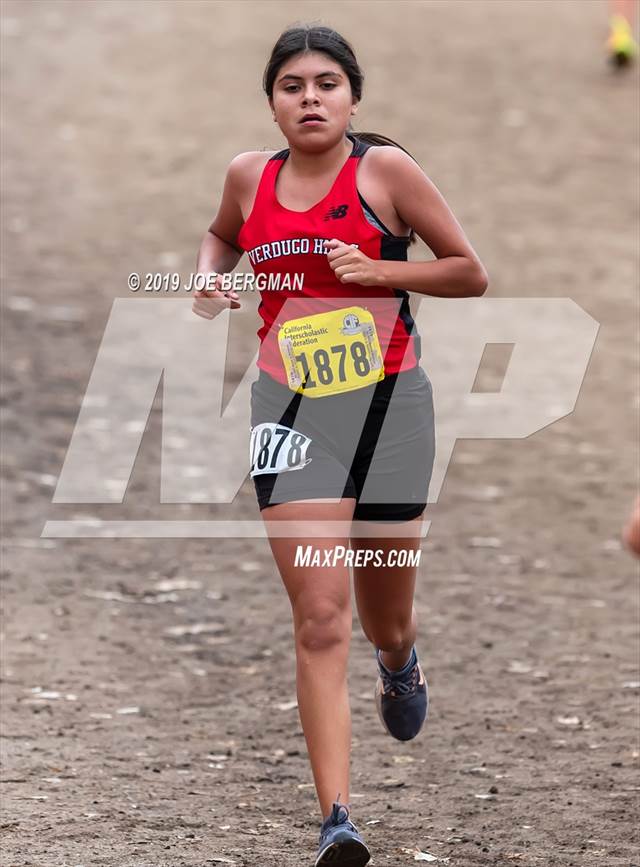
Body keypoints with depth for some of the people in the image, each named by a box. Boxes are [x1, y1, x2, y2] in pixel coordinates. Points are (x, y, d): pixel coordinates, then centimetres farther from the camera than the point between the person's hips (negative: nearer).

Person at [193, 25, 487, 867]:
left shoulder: (385, 169, -5)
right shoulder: (250, 176, 5)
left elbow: (470, 274, -1)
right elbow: (222, 234, 28)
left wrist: (378, 269, -15)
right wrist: (210, 277, 7)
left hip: (388, 404, -1)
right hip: (291, 413, 1)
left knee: (384, 619, 14)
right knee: (320, 620, -12)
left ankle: (400, 661, 54)